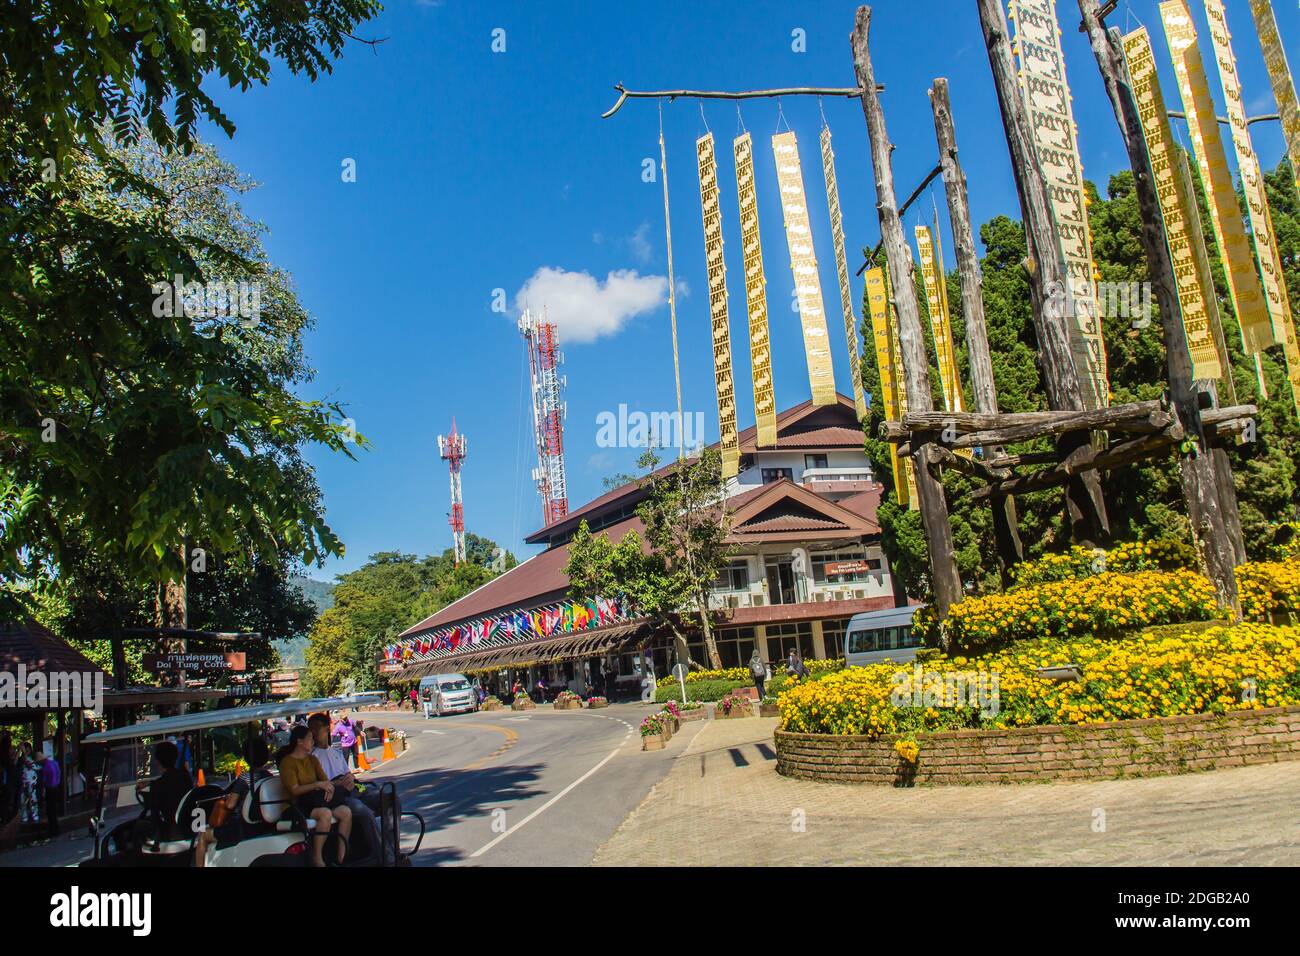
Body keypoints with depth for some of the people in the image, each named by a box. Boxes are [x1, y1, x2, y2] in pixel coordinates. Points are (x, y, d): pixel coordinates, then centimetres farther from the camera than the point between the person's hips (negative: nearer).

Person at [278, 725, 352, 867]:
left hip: (317, 800, 7)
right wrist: (317, 784, -22)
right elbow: (294, 790, -14)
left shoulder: (312, 759, 18)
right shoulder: (287, 762, -5)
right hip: (298, 805, -7)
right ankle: (317, 858, -25)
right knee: (326, 814, -35)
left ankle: (342, 855, -13)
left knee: (346, 812, -19)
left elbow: (325, 779, 12)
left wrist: (329, 786, -11)